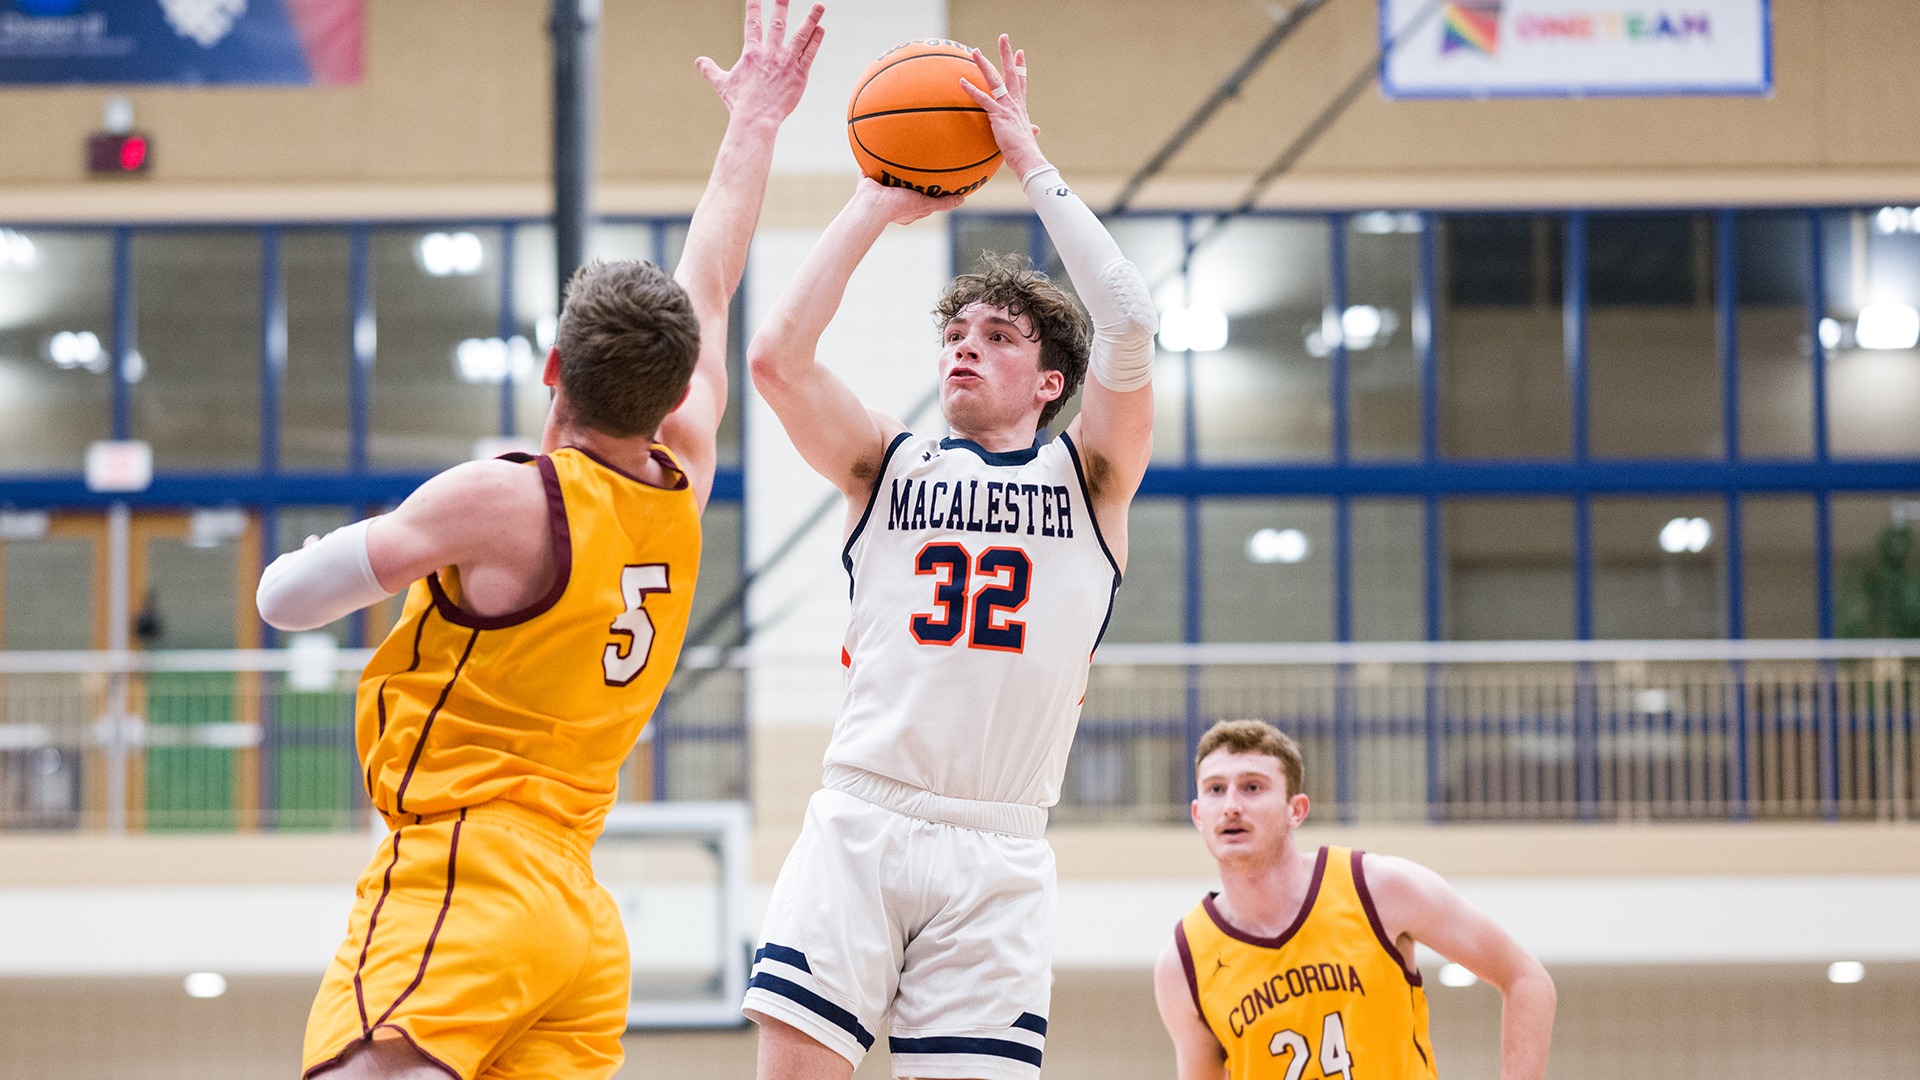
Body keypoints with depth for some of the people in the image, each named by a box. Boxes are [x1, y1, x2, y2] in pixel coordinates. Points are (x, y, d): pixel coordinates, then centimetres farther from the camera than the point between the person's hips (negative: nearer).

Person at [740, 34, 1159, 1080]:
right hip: (857, 824, 0)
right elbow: (775, 355, -2)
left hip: (996, 855, 0)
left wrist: (1031, 163, -1)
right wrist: (876, 205, 3)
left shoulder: (1089, 476, 11)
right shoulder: (890, 465, 13)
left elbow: (1128, 330, -6)